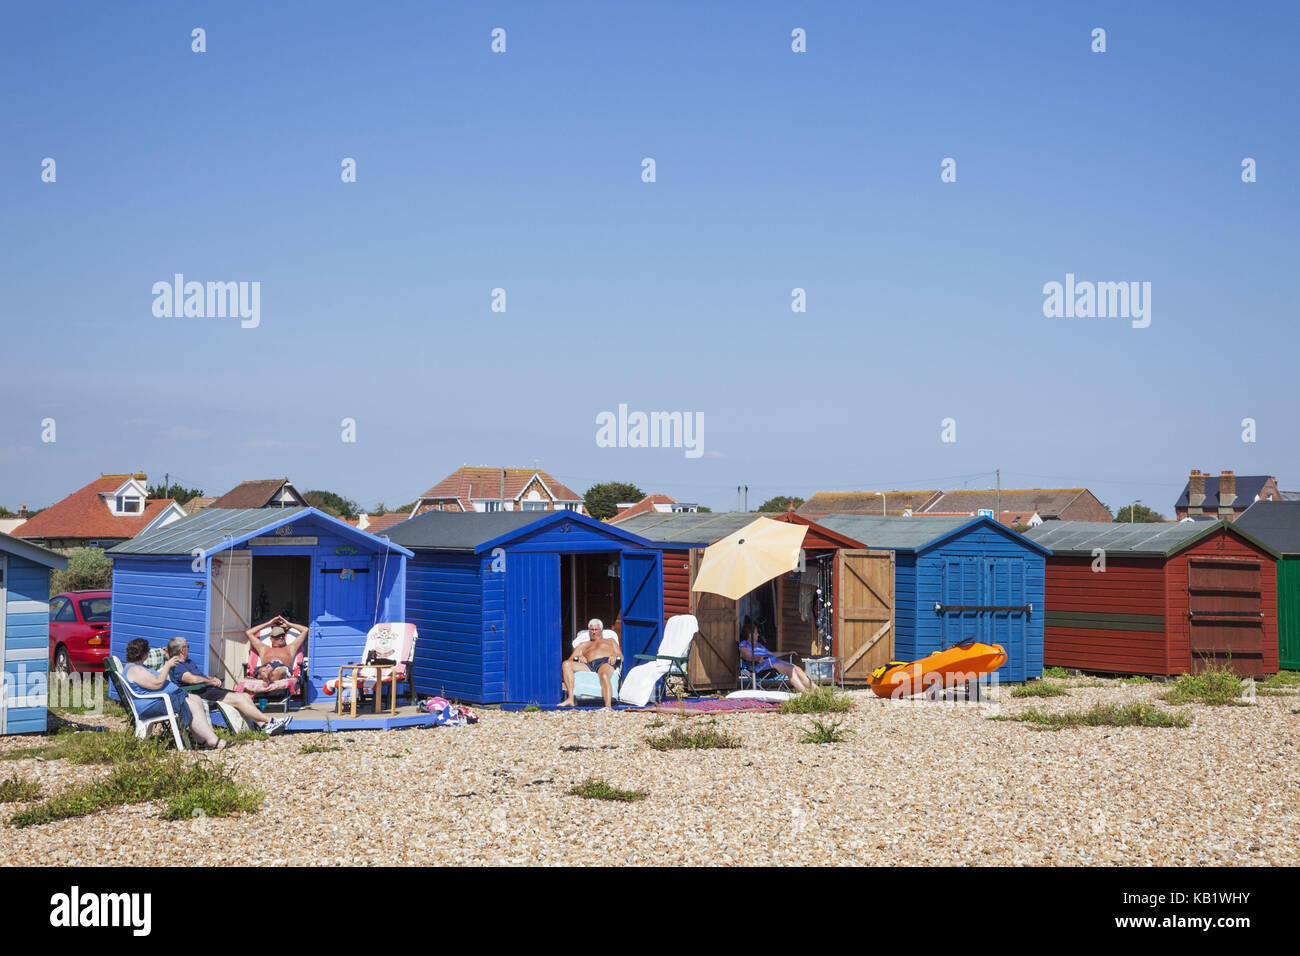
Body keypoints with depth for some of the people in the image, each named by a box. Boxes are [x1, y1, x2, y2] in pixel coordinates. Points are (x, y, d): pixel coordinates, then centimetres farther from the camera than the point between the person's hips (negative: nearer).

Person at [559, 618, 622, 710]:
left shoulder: (610, 641, 35)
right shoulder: (583, 645, 38)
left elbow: (621, 657, 20)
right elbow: (570, 660, 24)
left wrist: (615, 655, -5)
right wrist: (578, 657, 0)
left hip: (605, 662, -3)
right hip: (589, 665, 3)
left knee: (604, 675, -42)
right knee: (566, 664, -24)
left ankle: (608, 706, -60)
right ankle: (570, 699, -35)